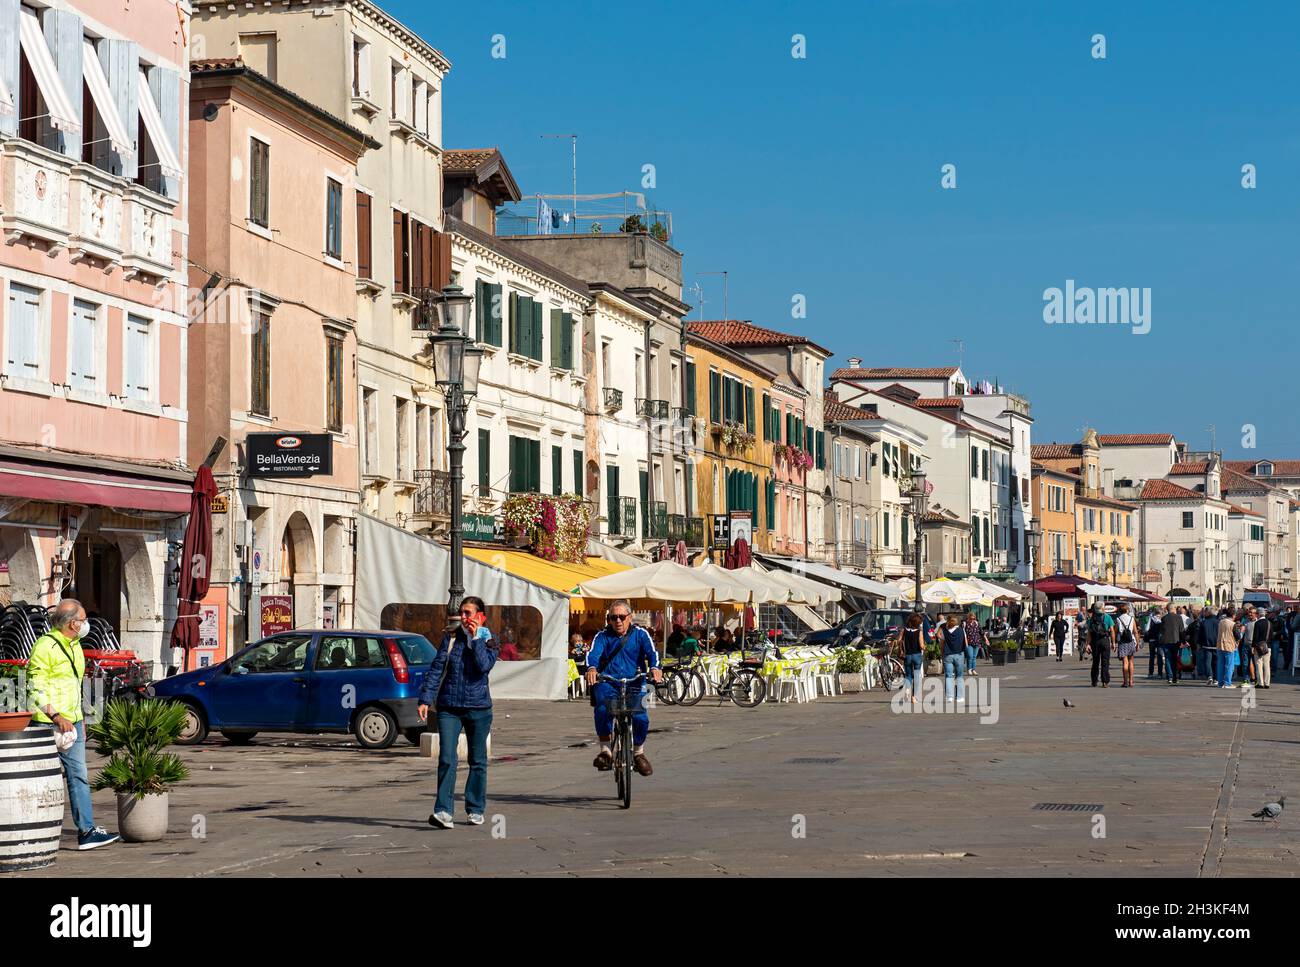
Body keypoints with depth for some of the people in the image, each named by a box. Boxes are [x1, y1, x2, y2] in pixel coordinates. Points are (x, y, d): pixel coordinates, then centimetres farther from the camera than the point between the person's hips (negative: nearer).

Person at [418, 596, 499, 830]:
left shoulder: (489, 641, 2)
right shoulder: (450, 637, 5)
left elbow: (484, 665, -17)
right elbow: (436, 668, 3)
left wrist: (475, 637, -12)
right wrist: (425, 699, -4)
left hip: (478, 707, 0)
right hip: (449, 707, 0)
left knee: (478, 761, 9)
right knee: (446, 760, -11)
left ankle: (475, 810, 21)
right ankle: (443, 812, -15)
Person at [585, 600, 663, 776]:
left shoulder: (639, 634, 9)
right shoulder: (603, 636, 9)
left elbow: (651, 652, -6)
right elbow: (594, 653, -9)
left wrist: (654, 668, -29)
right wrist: (592, 669, -32)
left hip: (633, 683, 0)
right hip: (607, 682, 0)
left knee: (641, 717, -21)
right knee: (603, 709, -32)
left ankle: (638, 753, 8)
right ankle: (605, 751, -14)